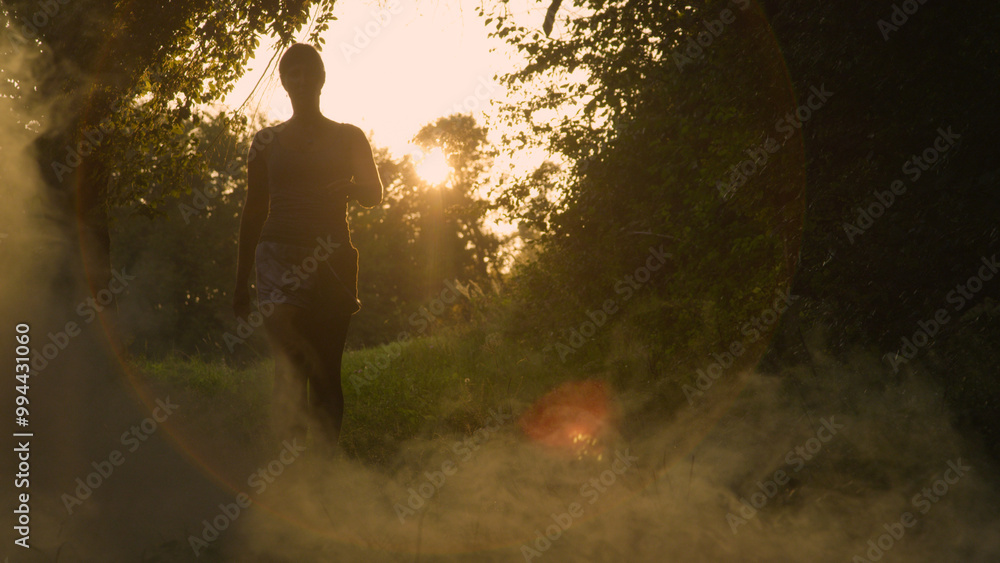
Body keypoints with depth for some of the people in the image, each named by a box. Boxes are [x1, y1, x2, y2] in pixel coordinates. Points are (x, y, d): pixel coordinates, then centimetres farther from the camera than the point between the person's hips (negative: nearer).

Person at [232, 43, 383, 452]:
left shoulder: (348, 138, 13)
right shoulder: (268, 141, 14)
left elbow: (373, 196, 12)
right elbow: (253, 211, 16)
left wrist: (346, 184, -10)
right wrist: (241, 281, 13)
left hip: (331, 259, 1)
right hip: (279, 254, -1)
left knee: (325, 371, -1)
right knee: (290, 366, -17)